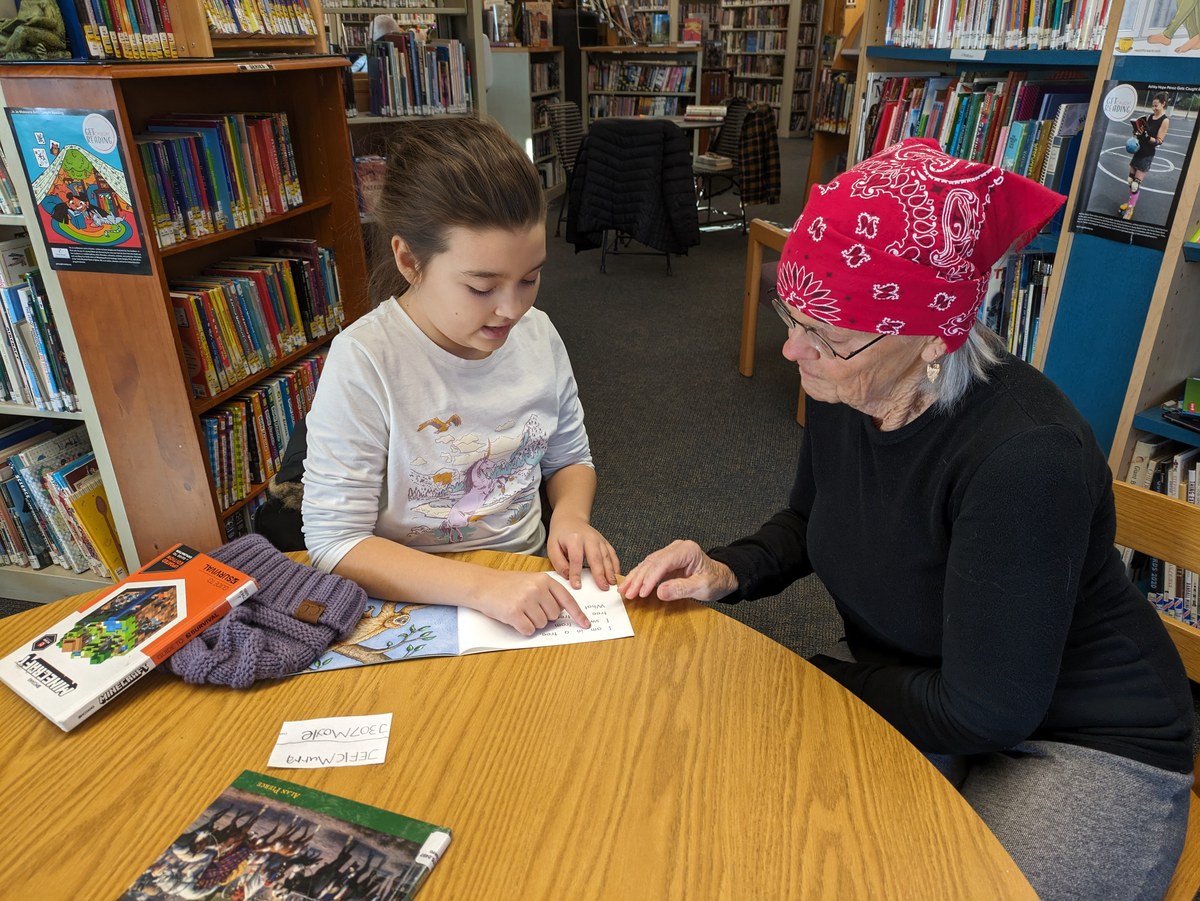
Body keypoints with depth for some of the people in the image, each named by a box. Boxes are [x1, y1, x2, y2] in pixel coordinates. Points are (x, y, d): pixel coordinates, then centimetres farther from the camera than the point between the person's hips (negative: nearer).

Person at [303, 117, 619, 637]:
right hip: (417, 603, -3)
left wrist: (570, 516, -9)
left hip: (528, 584, 4)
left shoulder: (537, 334, -2)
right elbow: (335, 543, -18)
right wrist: (481, 586, -29)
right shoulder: (363, 362, -18)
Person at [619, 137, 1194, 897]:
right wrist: (728, 572, -10)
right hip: (921, 682, 6)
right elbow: (810, 522, 8)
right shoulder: (843, 392, -12)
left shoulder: (1026, 457, -34)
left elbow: (984, 713, -25)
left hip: (1087, 747, -5)